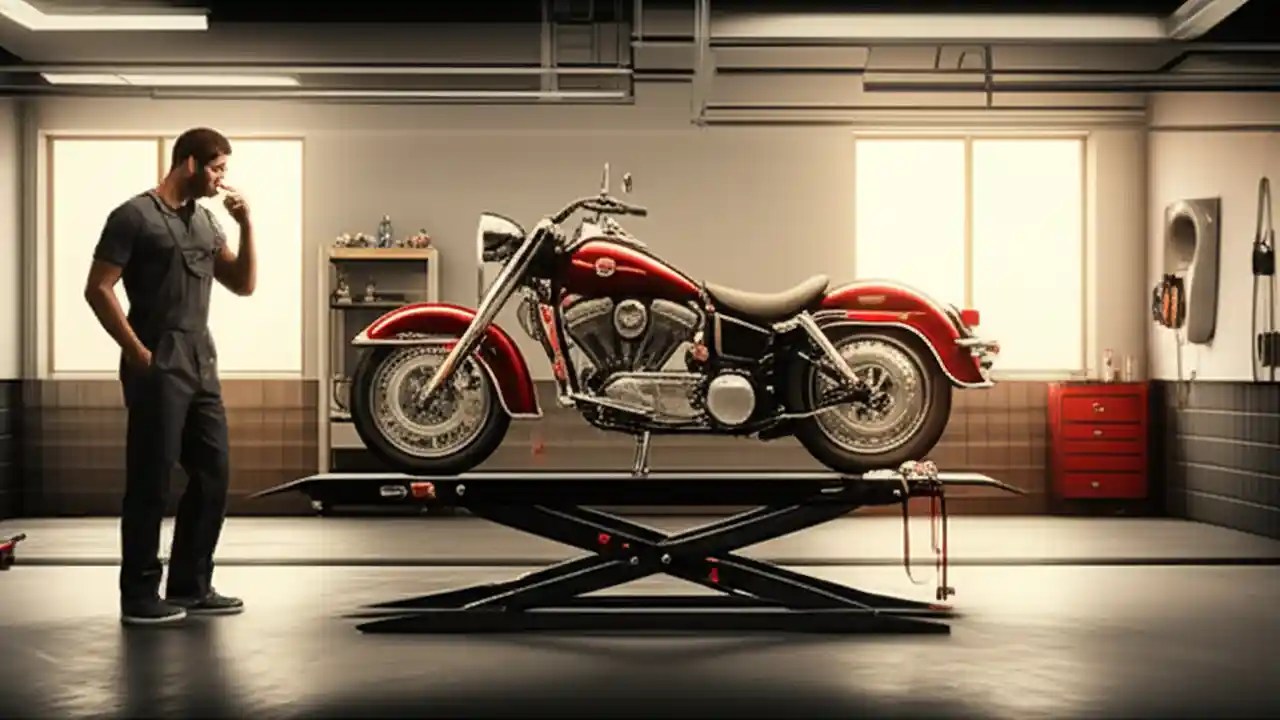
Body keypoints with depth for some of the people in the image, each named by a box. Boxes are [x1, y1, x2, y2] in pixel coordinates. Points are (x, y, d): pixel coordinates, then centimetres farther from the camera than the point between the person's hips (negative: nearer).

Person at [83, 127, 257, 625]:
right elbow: (97, 289, -10)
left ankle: (190, 586, 18)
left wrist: (246, 225, 4)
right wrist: (138, 352, -13)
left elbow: (244, 285, 16)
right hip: (158, 369, -8)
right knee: (151, 483, -4)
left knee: (213, 477, 9)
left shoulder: (205, 221, 16)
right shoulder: (134, 216, -6)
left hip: (202, 367, 8)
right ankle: (139, 595, 3)